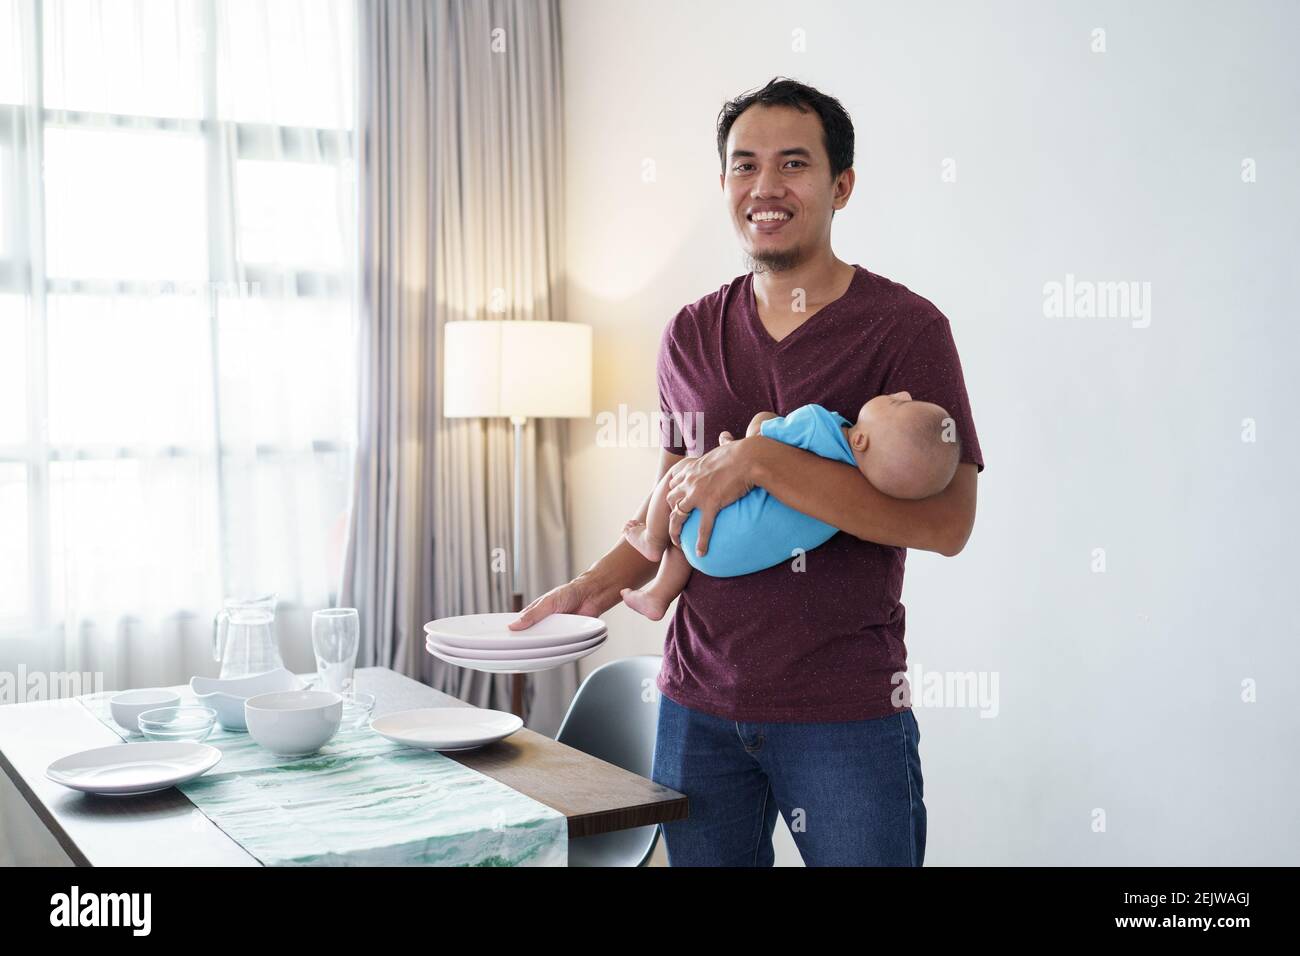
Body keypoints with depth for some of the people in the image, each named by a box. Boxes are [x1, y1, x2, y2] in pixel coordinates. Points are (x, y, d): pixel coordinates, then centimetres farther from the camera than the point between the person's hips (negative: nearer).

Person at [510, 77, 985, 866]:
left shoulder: (904, 327, -8)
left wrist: (759, 460, -22)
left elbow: (948, 521, -19)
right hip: (699, 704, 5)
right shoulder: (692, 335, 8)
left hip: (845, 714, -4)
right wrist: (599, 585, 3)